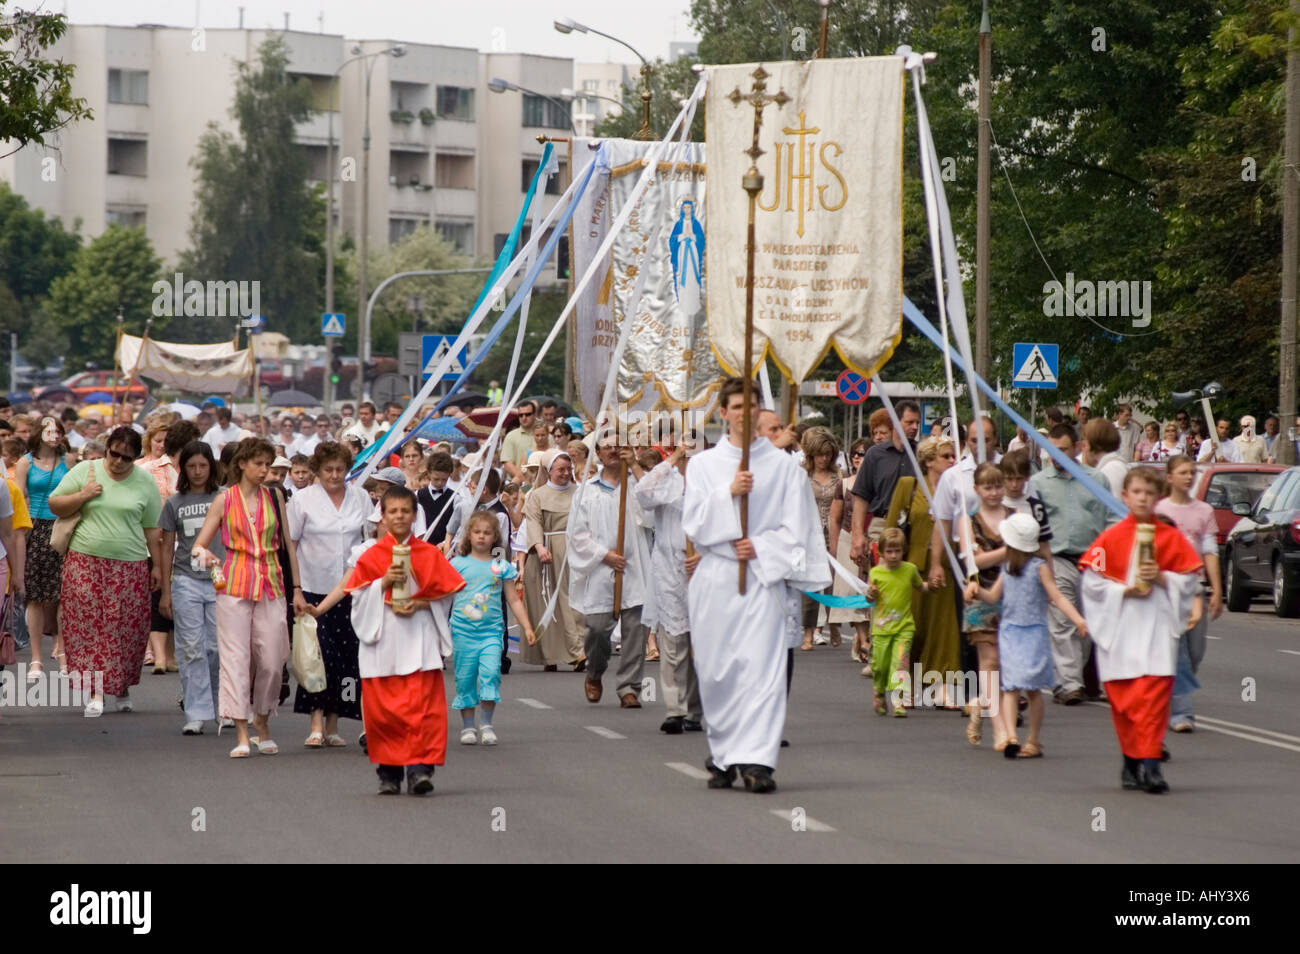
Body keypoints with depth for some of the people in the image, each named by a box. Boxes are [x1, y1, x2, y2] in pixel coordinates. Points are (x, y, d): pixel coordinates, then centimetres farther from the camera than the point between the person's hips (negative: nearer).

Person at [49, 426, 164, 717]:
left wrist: (158, 565, 6)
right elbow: (55, 506, 6)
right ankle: (96, 693, -2)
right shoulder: (84, 471, 4)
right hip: (85, 563, 0)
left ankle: (122, 687, 19)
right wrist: (83, 496, -9)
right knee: (89, 627, -5)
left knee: (127, 629, 1)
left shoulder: (145, 482, 5)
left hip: (129, 567, 0)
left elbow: (152, 529, 9)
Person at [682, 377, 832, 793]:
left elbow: (795, 527, 4)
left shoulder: (782, 465, 7)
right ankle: (723, 758, 12)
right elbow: (693, 524, 2)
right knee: (717, 669, 1)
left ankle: (756, 760, -18)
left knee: (763, 665, -12)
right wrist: (729, 493, -11)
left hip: (764, 576, -2)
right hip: (715, 578, 2)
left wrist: (760, 548, -11)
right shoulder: (703, 464, 11)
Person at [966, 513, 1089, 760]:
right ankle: (1010, 736, -18)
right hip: (1009, 631, 4)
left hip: (1033, 632, -4)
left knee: (1032, 687, 2)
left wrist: (1078, 619, -22)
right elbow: (994, 596, 17)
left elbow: (1057, 597, -10)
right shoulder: (1006, 568, 12)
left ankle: (1033, 740, 7)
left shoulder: (1039, 567, -6)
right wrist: (977, 589, -2)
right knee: (1010, 686, -8)